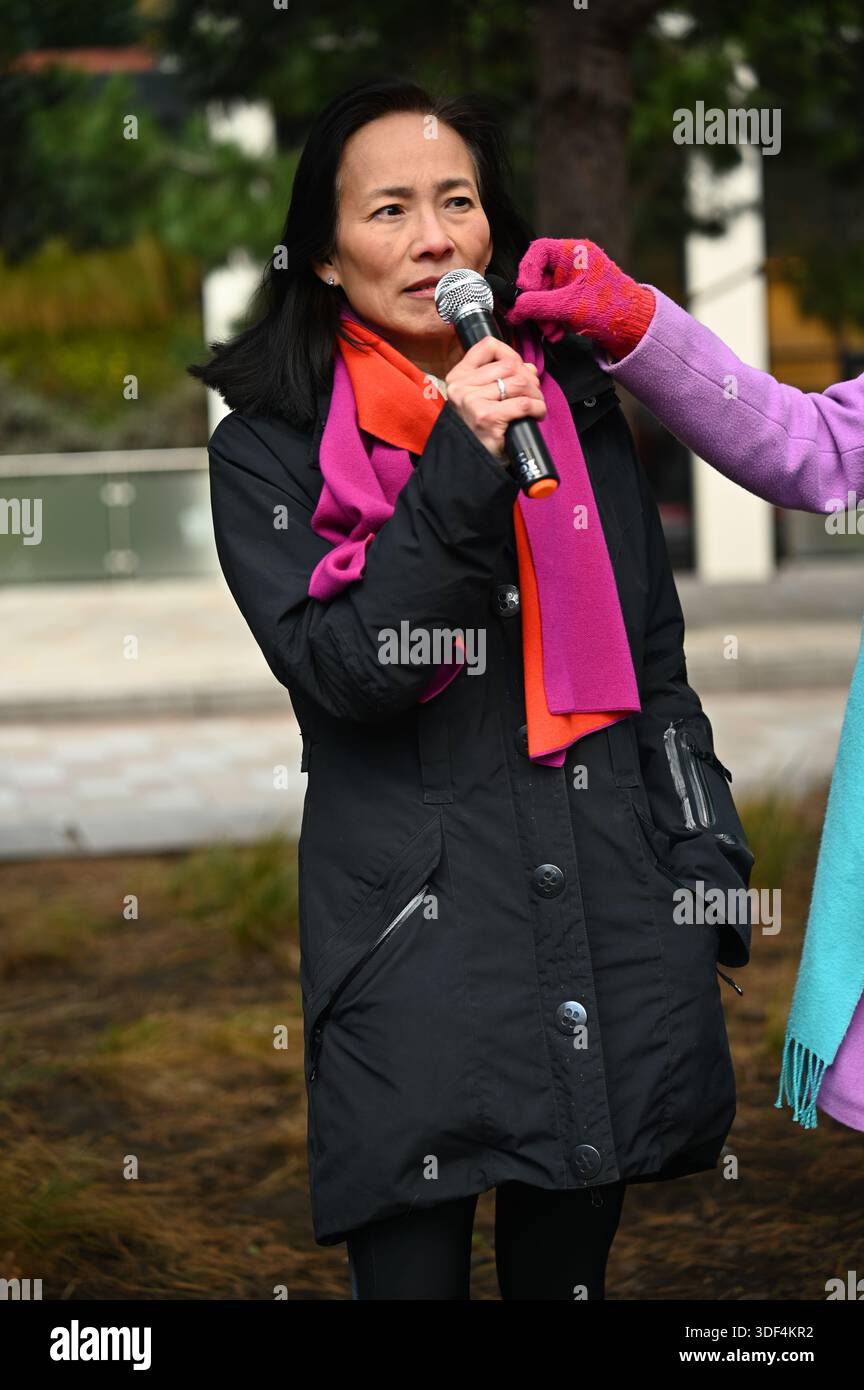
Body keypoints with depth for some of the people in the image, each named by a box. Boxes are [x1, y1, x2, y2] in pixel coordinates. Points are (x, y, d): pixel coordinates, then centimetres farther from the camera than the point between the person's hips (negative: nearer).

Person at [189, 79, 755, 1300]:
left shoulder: (576, 409, 12)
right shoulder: (269, 451, 1)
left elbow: (658, 667, 16)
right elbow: (340, 671, -12)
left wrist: (706, 875, 9)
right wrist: (461, 470, -19)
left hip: (614, 918, 4)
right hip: (415, 933, -3)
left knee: (570, 1267, 11)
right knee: (415, 1267, -2)